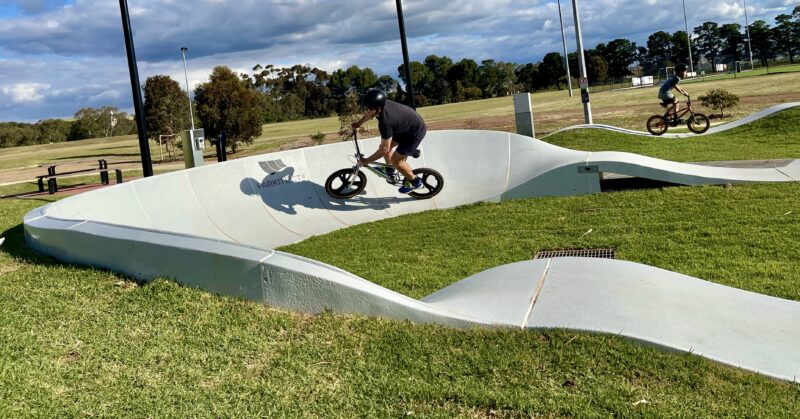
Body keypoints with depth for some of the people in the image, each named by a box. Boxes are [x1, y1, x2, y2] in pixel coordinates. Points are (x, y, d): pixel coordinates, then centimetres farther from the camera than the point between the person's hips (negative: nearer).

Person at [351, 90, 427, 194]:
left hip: (416, 132, -9)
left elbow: (384, 149, -29)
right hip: (406, 126, 9)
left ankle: (415, 181, 16)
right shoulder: (381, 103, -15)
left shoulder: (385, 122, -37)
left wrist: (366, 161, -20)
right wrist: (359, 123, 17)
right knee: (385, 144, 14)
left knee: (395, 160, -4)